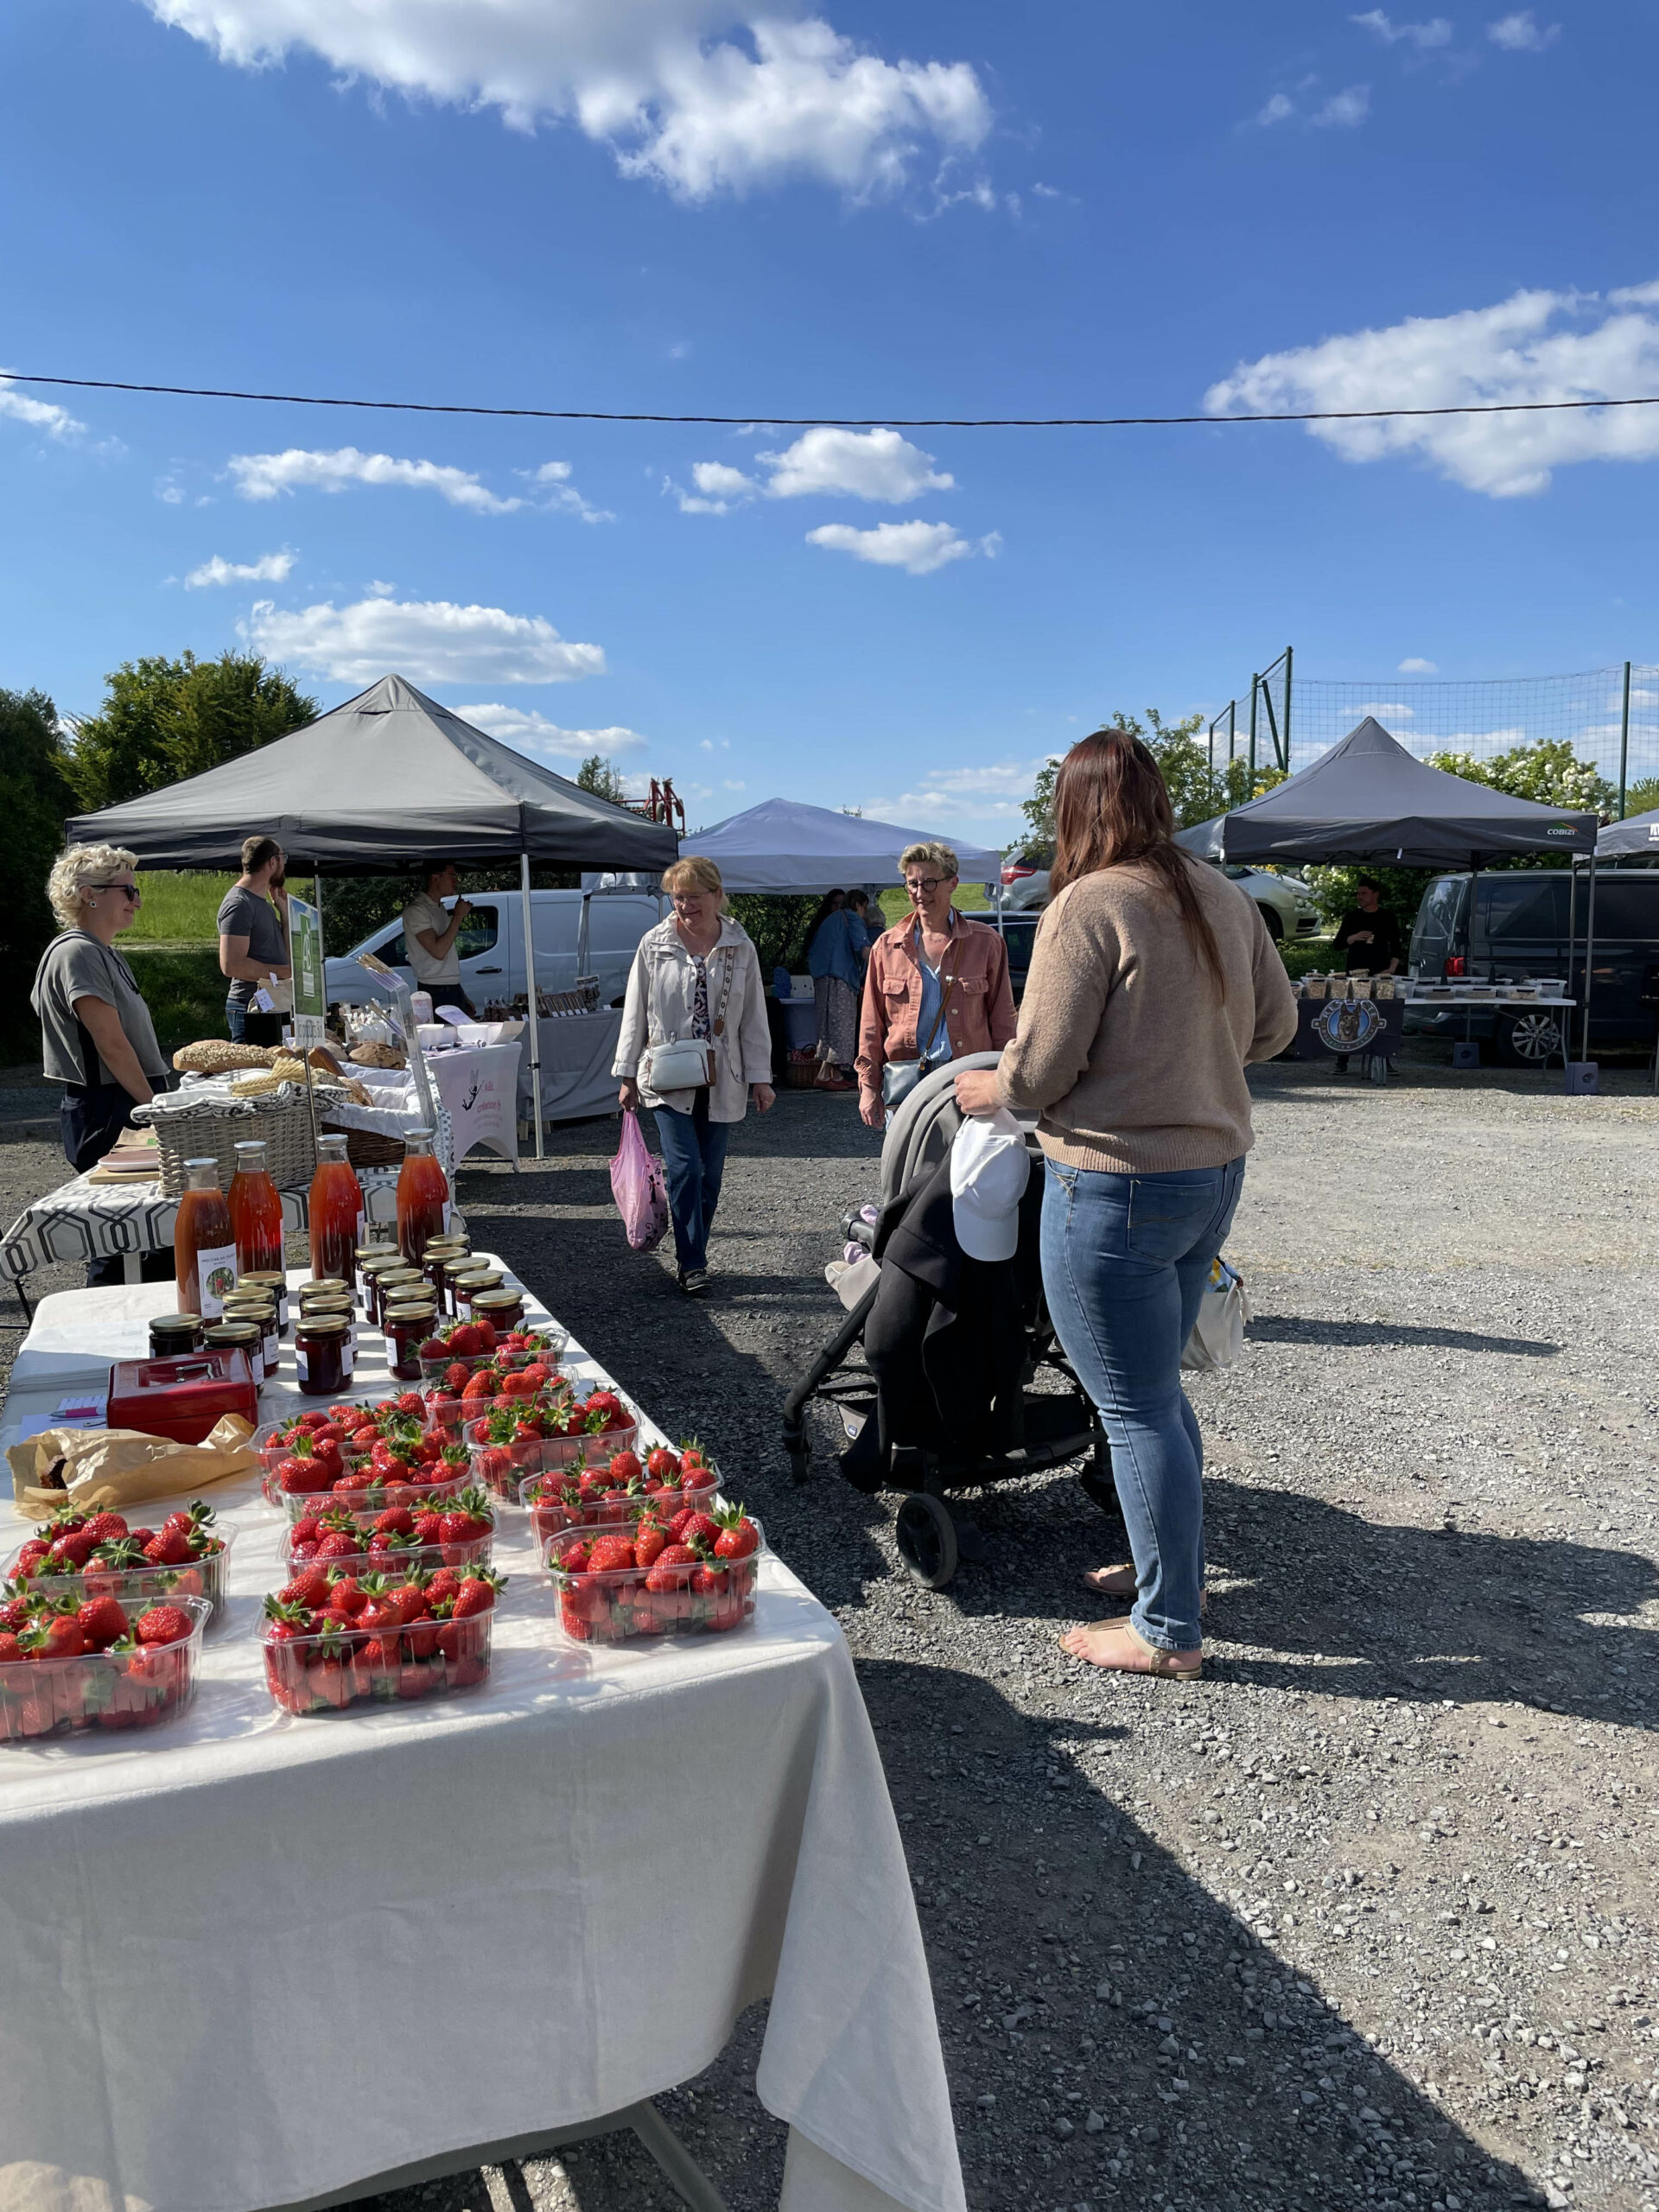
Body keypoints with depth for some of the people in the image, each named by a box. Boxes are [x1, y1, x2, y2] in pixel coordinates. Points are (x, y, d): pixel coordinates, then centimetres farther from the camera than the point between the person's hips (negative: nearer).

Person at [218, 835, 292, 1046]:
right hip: (252, 1011, -10)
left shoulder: (263, 903, 18)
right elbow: (231, 965, -23)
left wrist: (284, 912, 9)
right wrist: (285, 972, -18)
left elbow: (287, 956, 16)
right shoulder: (239, 904, -13)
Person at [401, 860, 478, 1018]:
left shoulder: (440, 908, 19)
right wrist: (458, 916, -13)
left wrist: (463, 998, 21)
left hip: (453, 991, 9)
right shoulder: (416, 910, -10)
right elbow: (438, 951, -20)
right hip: (435, 994, -9)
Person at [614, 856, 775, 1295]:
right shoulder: (655, 944, 0)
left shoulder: (740, 947, 3)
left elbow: (754, 1017, 7)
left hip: (721, 1079, 2)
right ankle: (693, 1264, -4)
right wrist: (628, 1075, 2)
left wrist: (760, 1077, 4)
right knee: (685, 1169, -11)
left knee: (709, 1175, 7)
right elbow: (635, 1012, 4)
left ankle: (693, 1257, 21)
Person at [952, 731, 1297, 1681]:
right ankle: (1173, 1566, 38)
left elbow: (1040, 1069, -16)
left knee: (1136, 1407, 4)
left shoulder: (1087, 906, -17)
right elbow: (1276, 1023, 13)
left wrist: (987, 1089, 4)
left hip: (1119, 1184, -8)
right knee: (1159, 1388, 23)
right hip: (1216, 1172, 8)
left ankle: (1167, 1631, 17)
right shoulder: (1223, 895, 5)